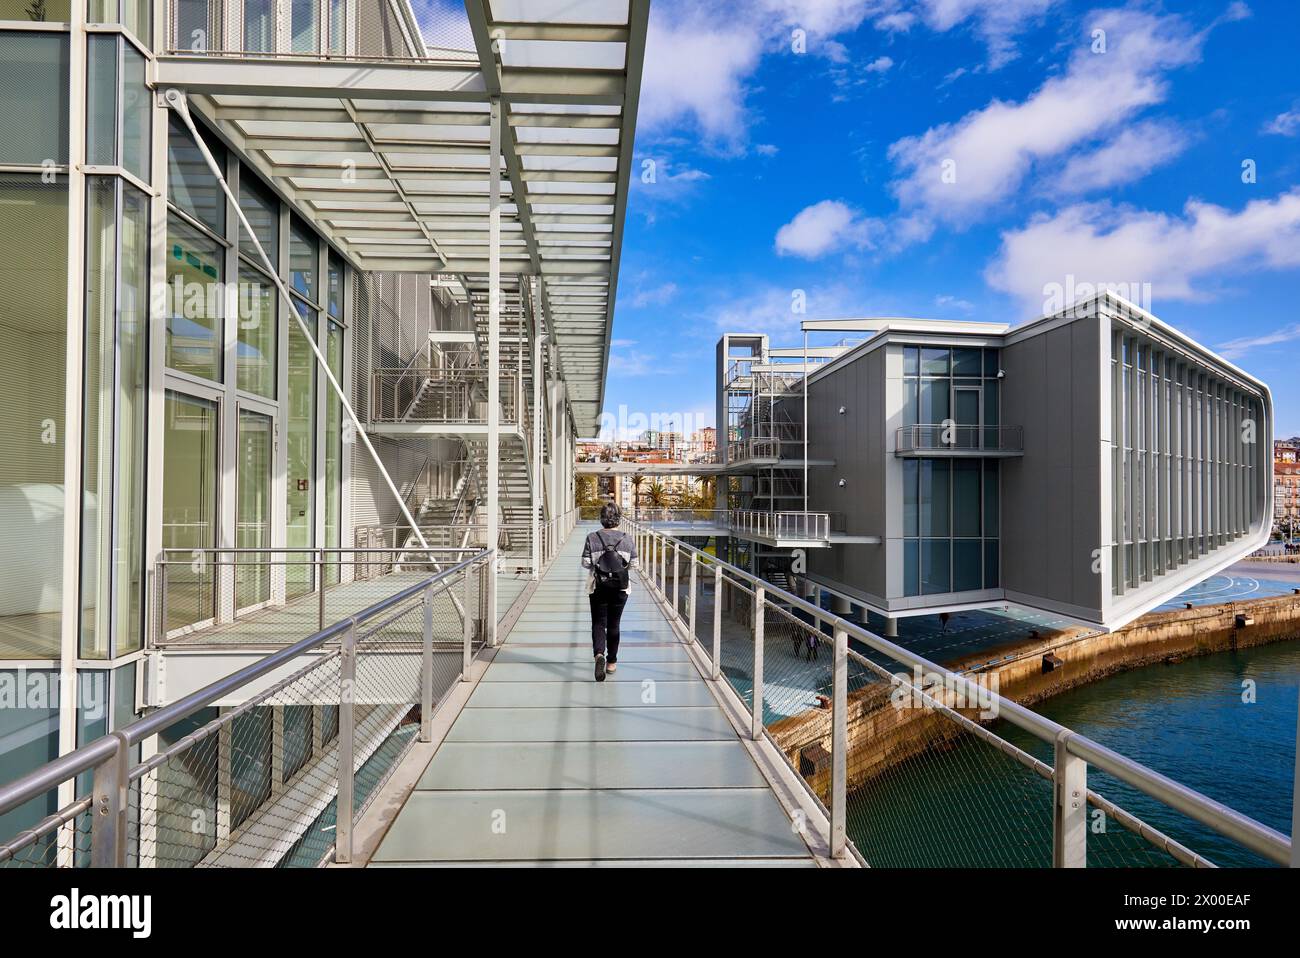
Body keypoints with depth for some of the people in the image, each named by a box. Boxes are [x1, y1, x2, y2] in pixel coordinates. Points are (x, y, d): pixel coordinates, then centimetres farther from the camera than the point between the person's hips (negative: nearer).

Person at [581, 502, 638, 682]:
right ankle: (612, 662, 23)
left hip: (598, 587, -1)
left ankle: (599, 654, -17)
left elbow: (586, 563, -9)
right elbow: (633, 563, -2)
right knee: (613, 624, 14)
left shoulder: (592, 538, -9)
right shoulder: (628, 539, -7)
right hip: (620, 587, 1)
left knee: (598, 622, 8)